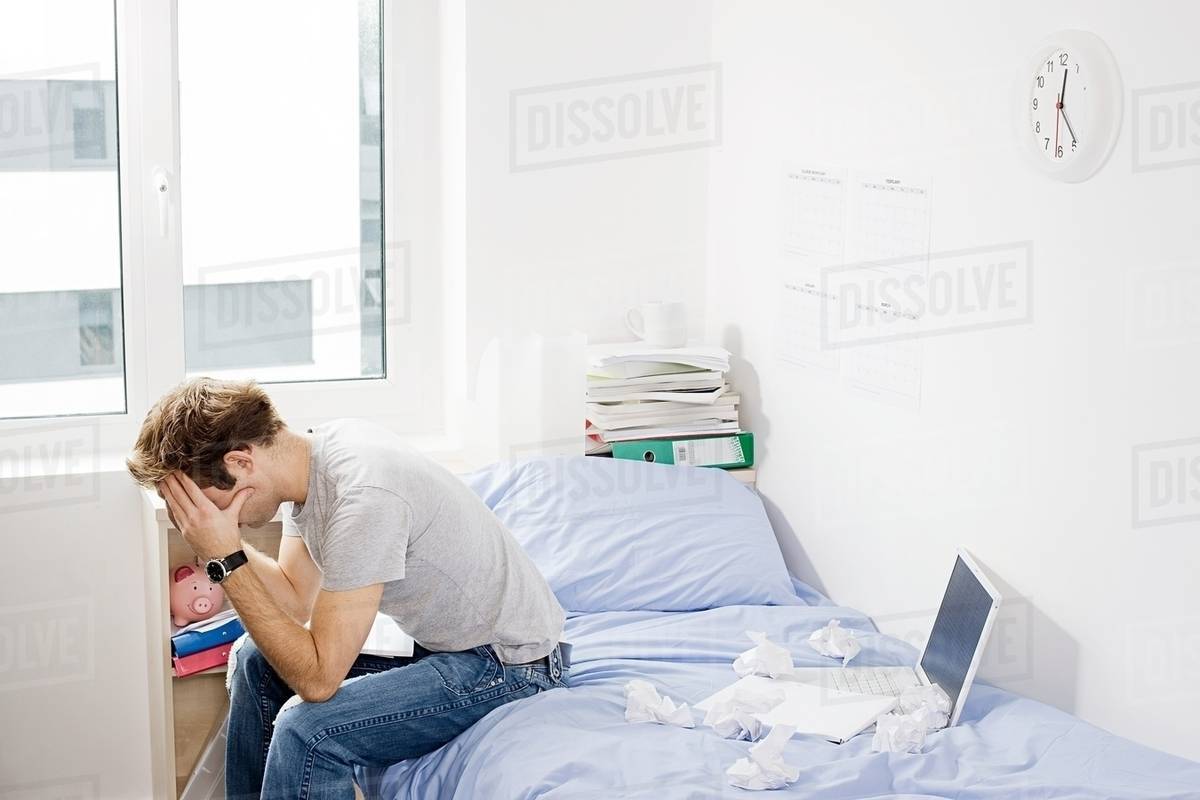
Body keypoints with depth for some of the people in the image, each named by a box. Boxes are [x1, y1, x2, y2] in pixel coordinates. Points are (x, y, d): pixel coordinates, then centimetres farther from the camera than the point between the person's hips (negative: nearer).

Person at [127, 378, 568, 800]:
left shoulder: (362, 497, -31)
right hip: (439, 636, 9)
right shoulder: (308, 451, -4)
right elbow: (297, 601, 7)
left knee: (306, 729, -24)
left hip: (509, 660, -9)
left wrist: (226, 559, -26)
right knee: (254, 659, 13)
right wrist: (222, 545, -8)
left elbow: (317, 680, -28)